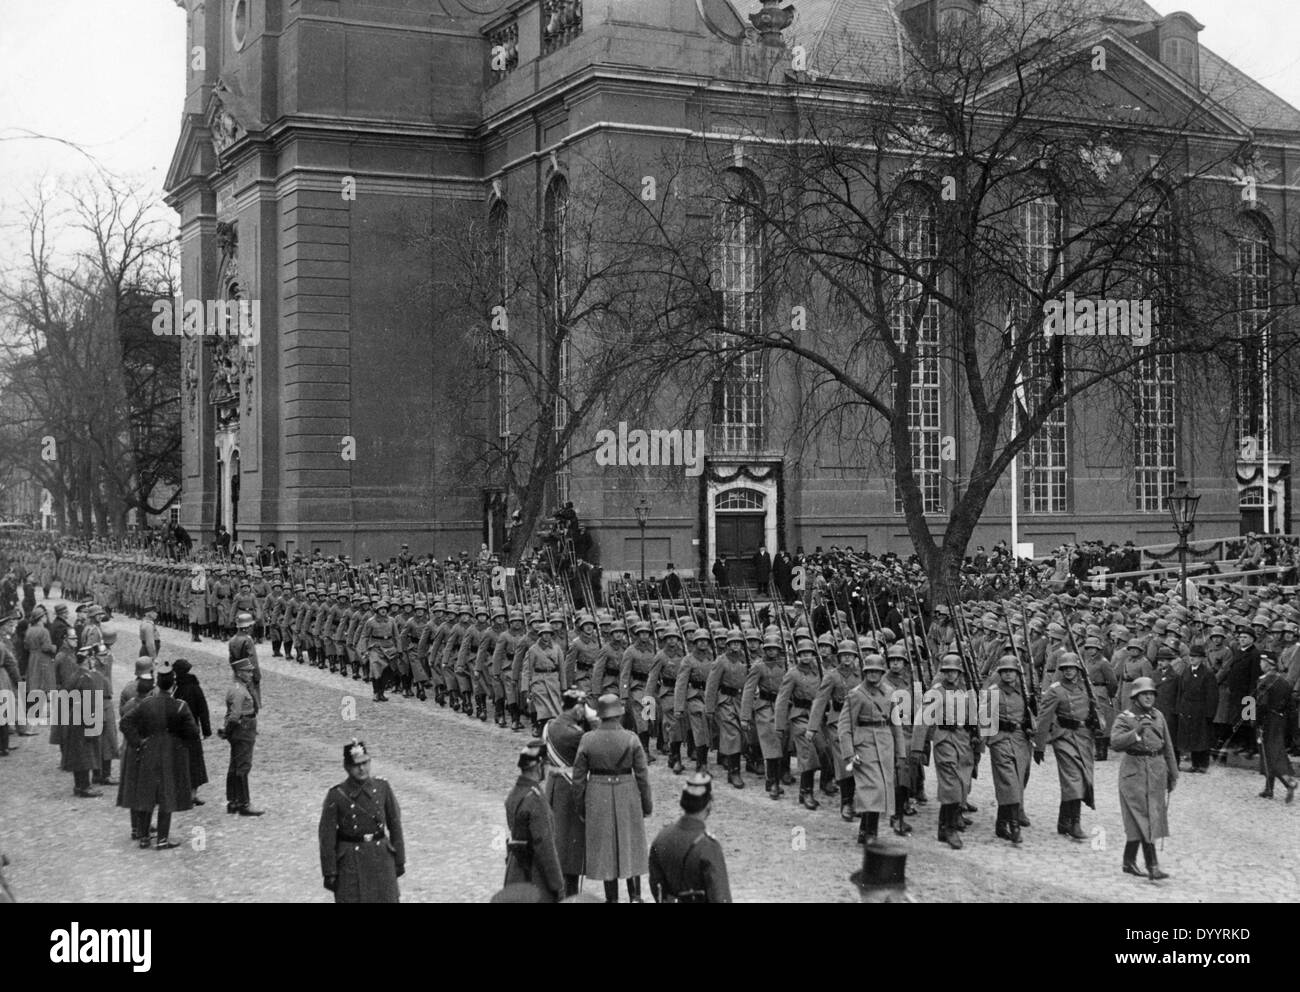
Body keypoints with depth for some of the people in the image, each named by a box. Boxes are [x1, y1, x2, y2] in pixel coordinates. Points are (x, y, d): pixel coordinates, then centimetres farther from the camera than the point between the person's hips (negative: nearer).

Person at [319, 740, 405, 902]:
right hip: (351, 863, -3)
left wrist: (399, 861, 7)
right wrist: (329, 873, -6)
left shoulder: (382, 788, -1)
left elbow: (395, 825, 6)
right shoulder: (336, 795, -10)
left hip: (381, 859, 3)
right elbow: (327, 837, -6)